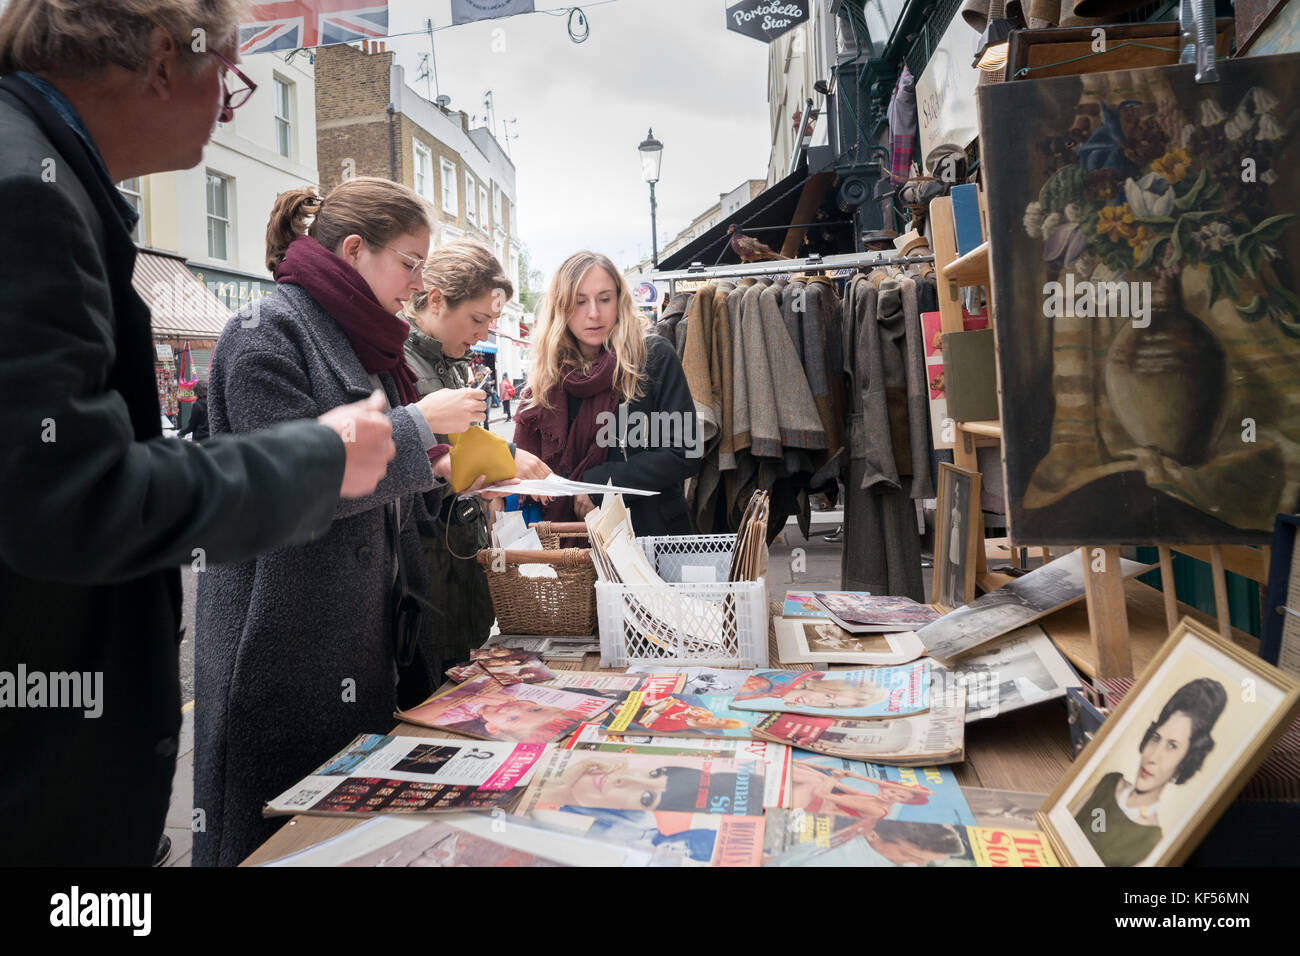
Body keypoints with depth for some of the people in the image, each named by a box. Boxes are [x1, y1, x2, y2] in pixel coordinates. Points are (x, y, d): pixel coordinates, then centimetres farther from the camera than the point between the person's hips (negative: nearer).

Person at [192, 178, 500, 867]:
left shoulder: (357, 337, 15)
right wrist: (420, 423, -17)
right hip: (288, 643, -8)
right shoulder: (267, 330, -12)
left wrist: (435, 470, 3)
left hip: (363, 633, 8)